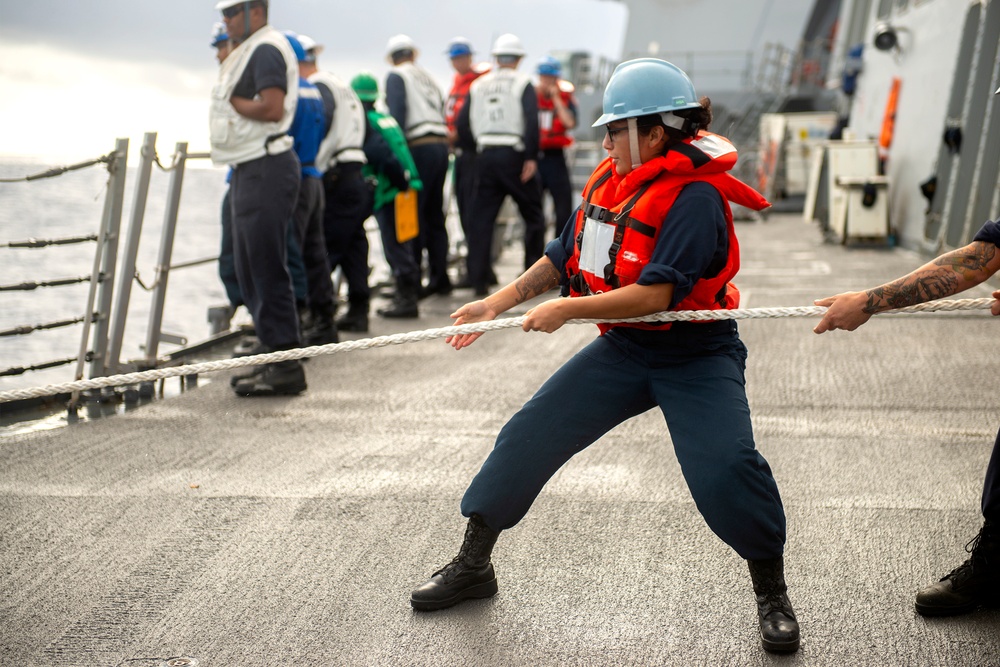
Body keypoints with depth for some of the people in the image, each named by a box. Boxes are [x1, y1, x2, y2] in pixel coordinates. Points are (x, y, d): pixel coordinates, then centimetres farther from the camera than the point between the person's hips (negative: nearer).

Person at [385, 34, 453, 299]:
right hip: (441, 145, 7)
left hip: (419, 147, -7)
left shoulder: (396, 76, 2)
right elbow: (440, 111, 17)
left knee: (413, 215, -5)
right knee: (434, 215, 12)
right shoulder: (427, 77, 23)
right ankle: (439, 277, 14)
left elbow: (397, 115, -11)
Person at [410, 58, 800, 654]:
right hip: (623, 348, 7)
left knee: (726, 466, -26)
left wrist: (567, 310, -23)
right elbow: (564, 256, 13)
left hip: (696, 357, -7)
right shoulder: (610, 180, 2)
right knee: (528, 437, 3)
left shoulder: (694, 196, -21)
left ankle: (772, 593, -1)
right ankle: (473, 565, 20)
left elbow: (656, 293, -29)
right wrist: (498, 304, 7)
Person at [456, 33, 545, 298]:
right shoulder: (523, 83, -1)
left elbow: (462, 124, 7)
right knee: (532, 214, 10)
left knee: (481, 219, 5)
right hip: (514, 155, -3)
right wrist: (531, 157, -13)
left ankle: (479, 280, 1)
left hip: (485, 157, 3)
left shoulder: (478, 85, 11)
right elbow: (532, 122, -14)